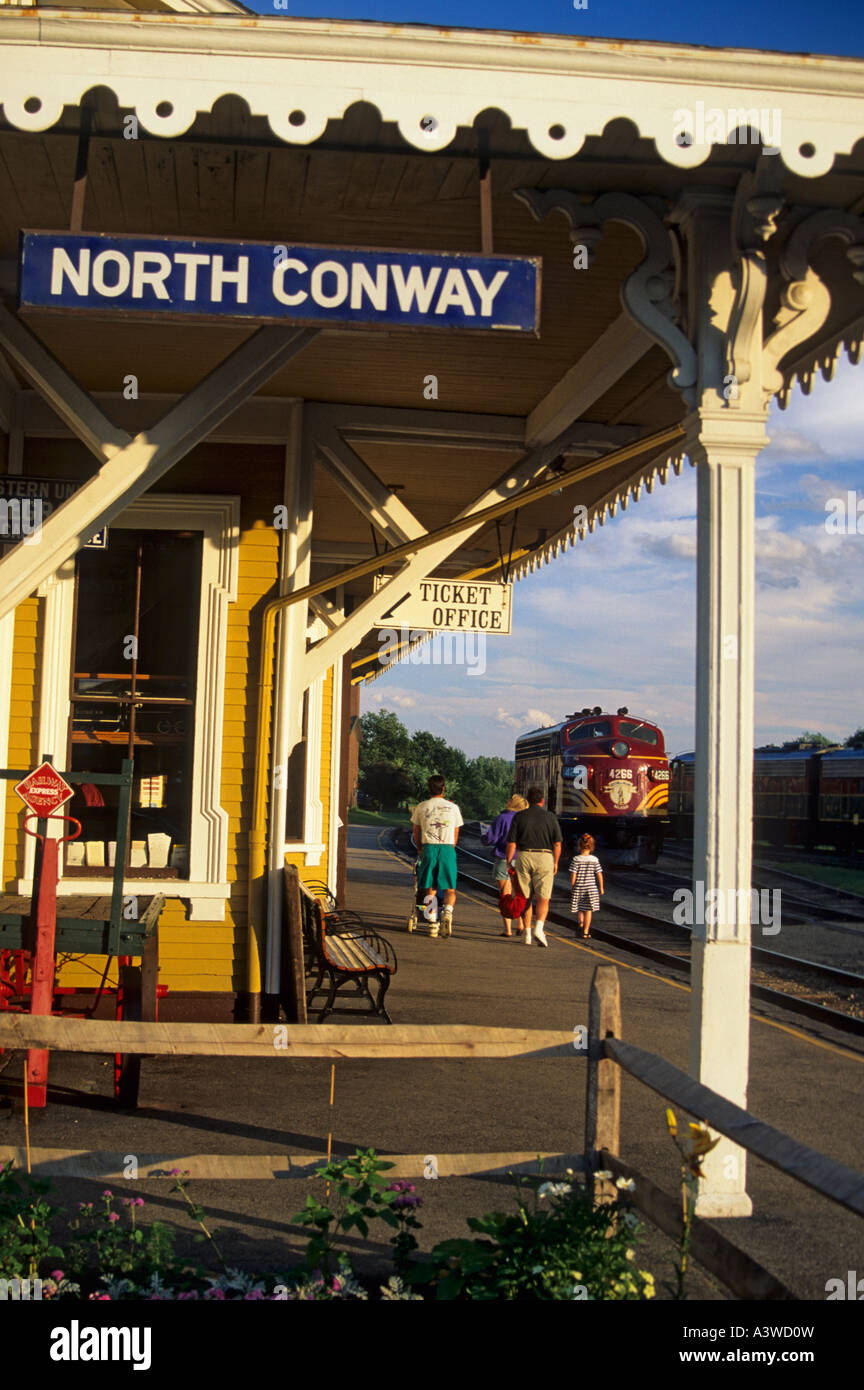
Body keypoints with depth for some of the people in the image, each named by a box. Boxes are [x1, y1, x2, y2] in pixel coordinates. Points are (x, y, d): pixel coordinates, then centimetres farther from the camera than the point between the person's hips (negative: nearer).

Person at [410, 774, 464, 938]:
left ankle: (433, 924, -1)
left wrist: (420, 850, 30)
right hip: (447, 850, 0)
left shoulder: (421, 807, 7)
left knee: (430, 889, 7)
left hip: (429, 848, 0)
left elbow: (416, 832, 15)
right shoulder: (453, 807, 8)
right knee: (450, 889, 6)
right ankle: (447, 912, -21)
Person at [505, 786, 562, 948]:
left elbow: (511, 844, -1)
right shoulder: (550, 817, 3)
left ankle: (527, 933, 11)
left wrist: (509, 863, 5)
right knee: (543, 898, 0)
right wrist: (556, 862, 12)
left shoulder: (519, 816, 3)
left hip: (523, 857, 1)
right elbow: (557, 844, 1)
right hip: (544, 857, -1)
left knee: (525, 898, 10)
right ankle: (539, 927, -21)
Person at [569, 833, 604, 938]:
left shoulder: (576, 859, -9)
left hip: (578, 887, -1)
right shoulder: (595, 859, -5)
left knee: (580, 910, 18)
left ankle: (581, 924, 10)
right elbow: (599, 875, -4)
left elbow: (573, 875, -10)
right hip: (591, 888, 1)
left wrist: (572, 887, 1)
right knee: (588, 910, 7)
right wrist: (601, 888, 6)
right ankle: (586, 931, 7)